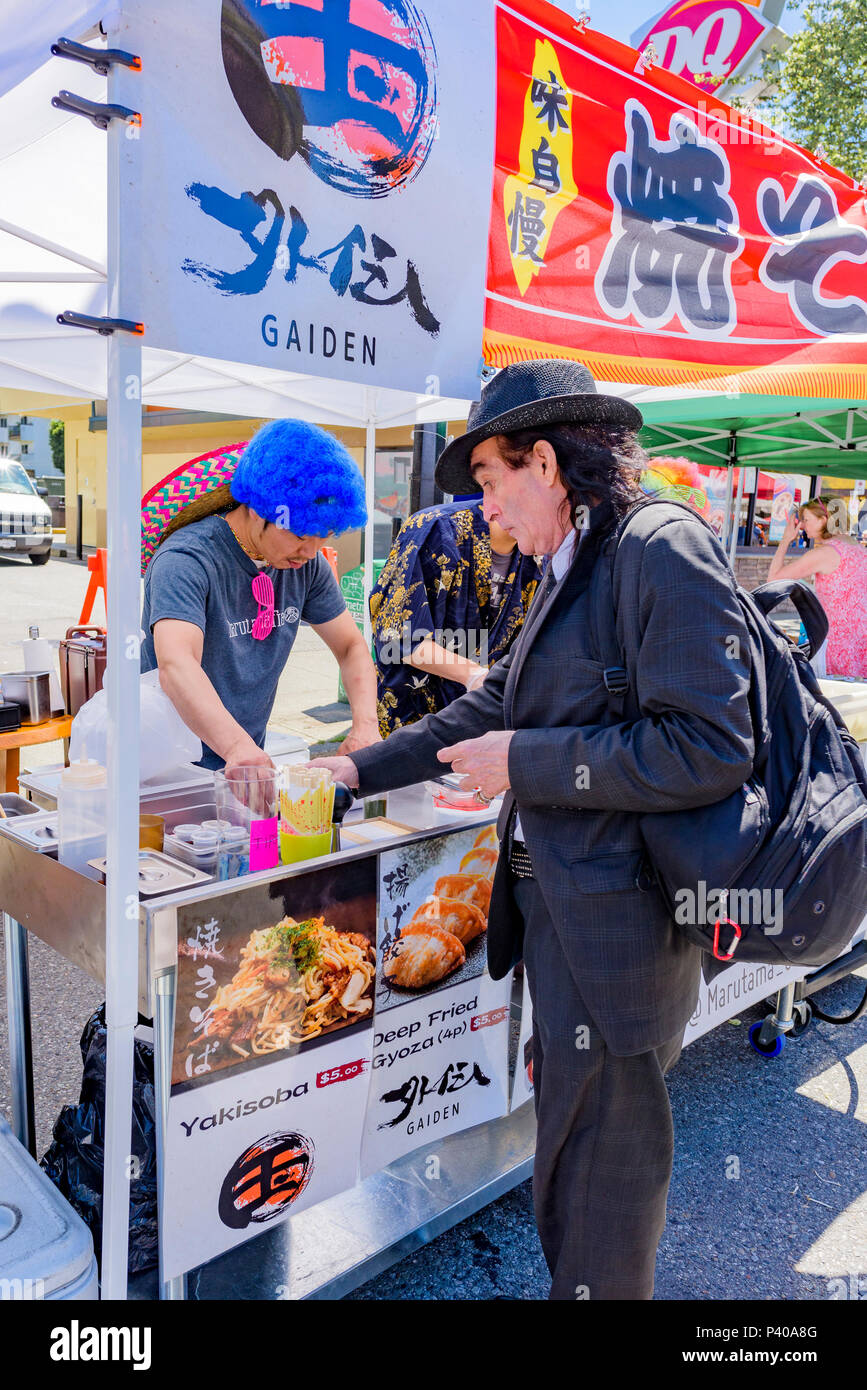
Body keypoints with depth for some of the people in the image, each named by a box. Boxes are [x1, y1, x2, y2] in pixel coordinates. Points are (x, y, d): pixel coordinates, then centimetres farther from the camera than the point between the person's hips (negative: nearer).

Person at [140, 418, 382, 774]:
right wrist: (237, 746, -49)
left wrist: (365, 725, -11)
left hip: (249, 762, 4)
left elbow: (352, 647, 6)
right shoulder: (186, 561, -20)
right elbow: (176, 667, -34)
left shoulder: (306, 564, 0)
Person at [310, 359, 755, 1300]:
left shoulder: (663, 546, -16)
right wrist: (359, 769, 18)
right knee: (568, 1144, 25)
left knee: (597, 1176, 8)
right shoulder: (567, 575, 14)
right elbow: (489, 711, 20)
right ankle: (579, 1281, 45)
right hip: (555, 911, 9)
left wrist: (526, 761, -18)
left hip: (616, 930, -9)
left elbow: (708, 750, -24)